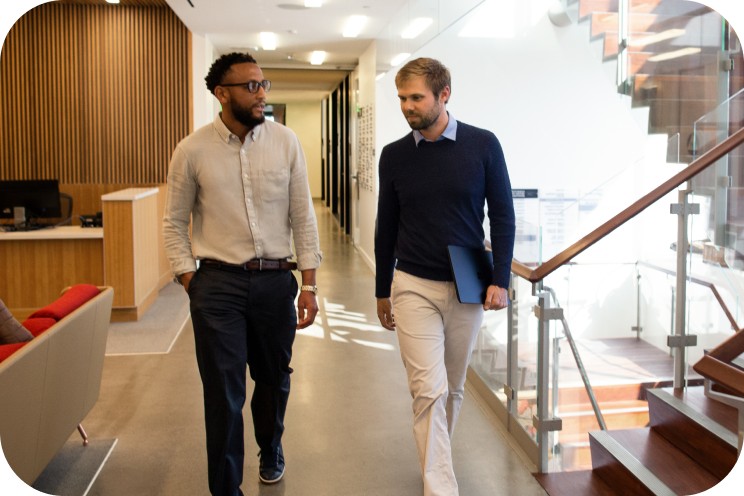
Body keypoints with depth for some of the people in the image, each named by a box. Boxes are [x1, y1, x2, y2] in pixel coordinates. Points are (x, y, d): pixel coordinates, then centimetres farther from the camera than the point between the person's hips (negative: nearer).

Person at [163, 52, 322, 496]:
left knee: (274, 378, 19)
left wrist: (308, 284, -1)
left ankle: (270, 450, 48)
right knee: (223, 392, 2)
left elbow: (303, 217, 1)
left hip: (276, 280, 2)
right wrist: (190, 282, -2)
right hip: (217, 283, -2)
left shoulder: (285, 142, -1)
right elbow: (175, 222, 4)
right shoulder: (193, 150, -4)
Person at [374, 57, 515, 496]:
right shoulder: (394, 155, 0)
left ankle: (436, 456, 39)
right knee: (429, 389, -6)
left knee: (454, 386, 15)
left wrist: (500, 279, -8)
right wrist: (382, 291, 11)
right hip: (413, 287, 0)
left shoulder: (483, 145, -4)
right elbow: (386, 227, 7)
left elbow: (502, 216, 0)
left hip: (468, 287, 1)